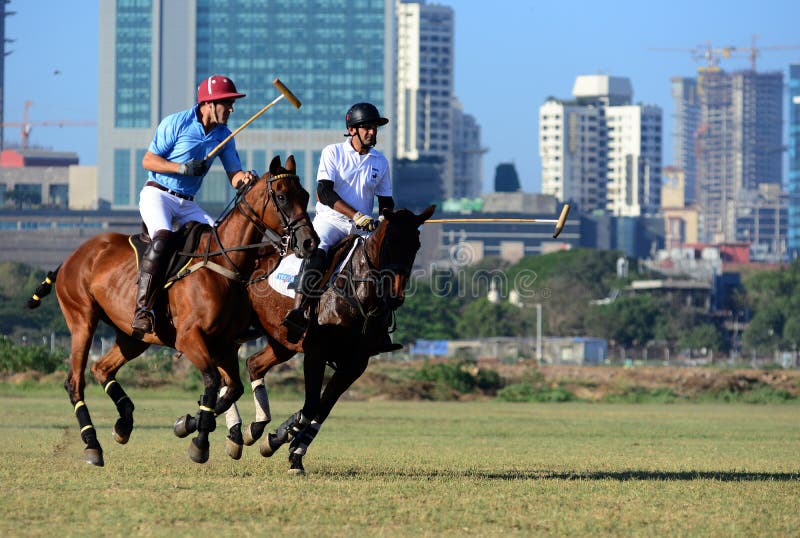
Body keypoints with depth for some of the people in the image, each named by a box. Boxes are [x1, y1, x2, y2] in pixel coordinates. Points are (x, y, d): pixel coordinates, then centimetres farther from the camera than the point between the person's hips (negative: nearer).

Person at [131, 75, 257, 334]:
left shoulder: (224, 135, 7)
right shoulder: (176, 123, -9)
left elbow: (234, 175, 3)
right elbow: (148, 160, -8)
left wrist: (244, 178, -21)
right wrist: (183, 168, -21)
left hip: (187, 204, 6)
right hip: (157, 194, -6)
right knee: (162, 238, -31)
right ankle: (142, 310, -35)